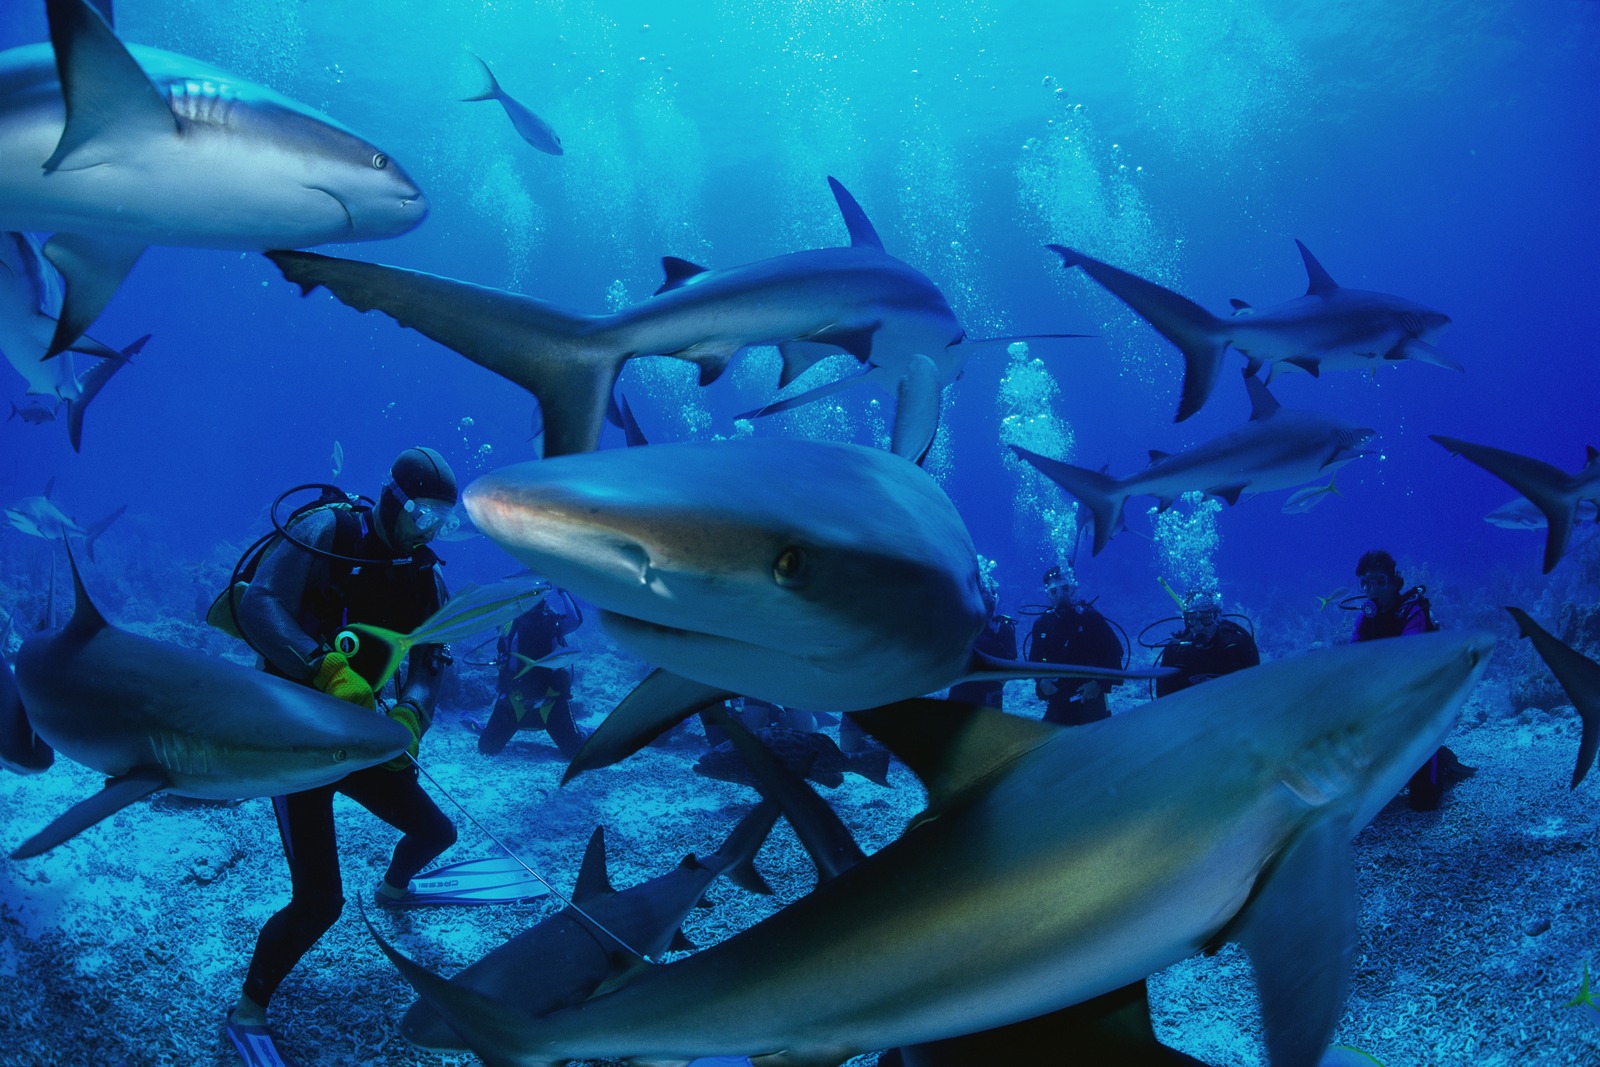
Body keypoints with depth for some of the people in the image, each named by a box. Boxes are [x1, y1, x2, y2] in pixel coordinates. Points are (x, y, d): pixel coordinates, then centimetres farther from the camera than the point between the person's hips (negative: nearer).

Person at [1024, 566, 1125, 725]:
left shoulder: (1090, 617, -4)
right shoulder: (1042, 624, 6)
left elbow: (1115, 651, -6)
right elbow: (1034, 659, 15)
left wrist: (1100, 683, -16)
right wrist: (1041, 680, -5)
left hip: (1090, 697, -3)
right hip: (1058, 699, 3)